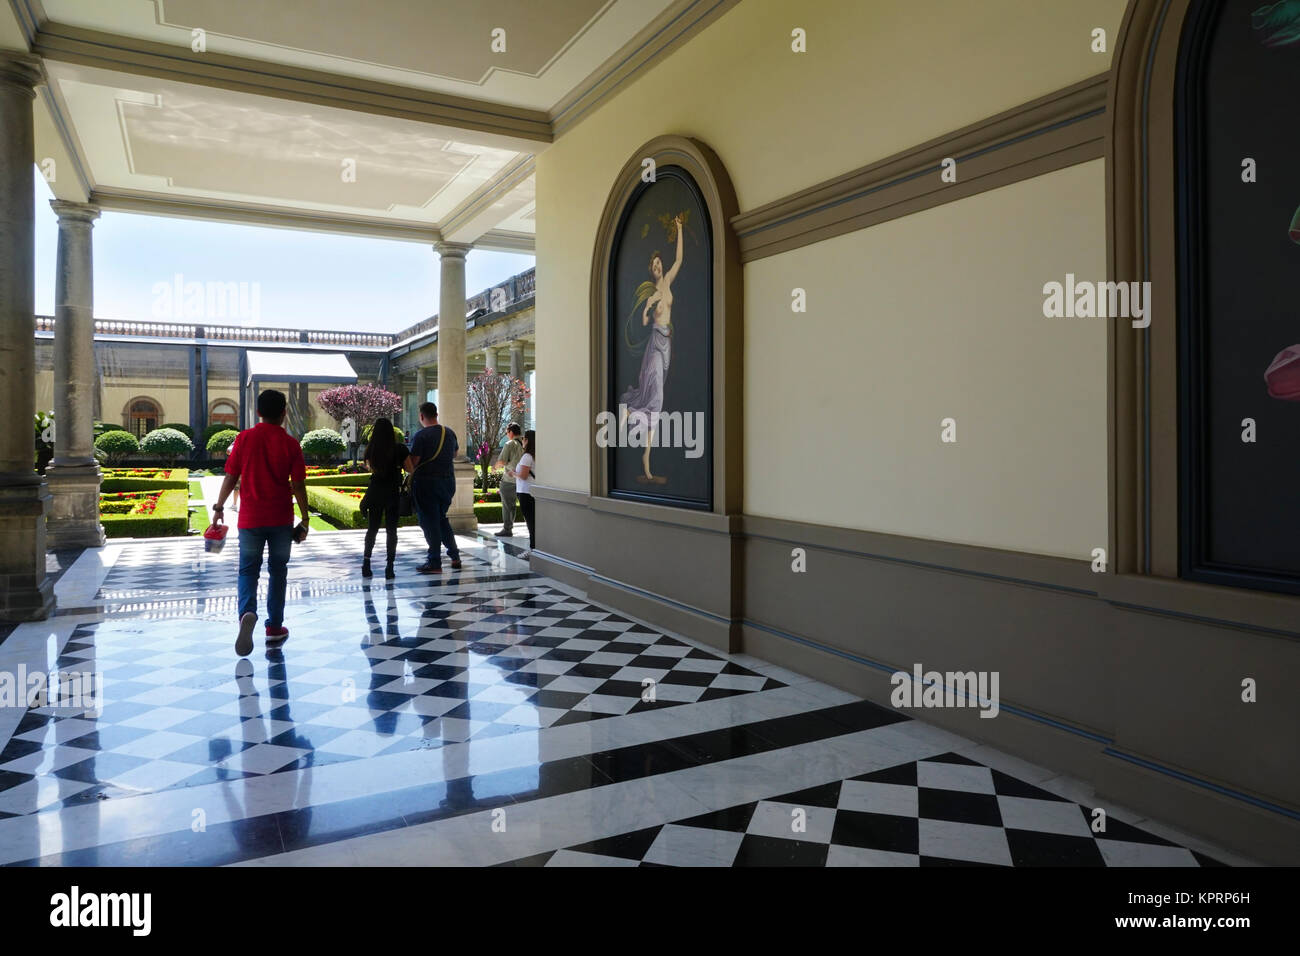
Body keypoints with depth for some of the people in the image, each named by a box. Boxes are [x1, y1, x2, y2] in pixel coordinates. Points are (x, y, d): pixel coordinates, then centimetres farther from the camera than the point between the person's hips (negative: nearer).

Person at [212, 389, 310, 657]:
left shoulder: (245, 438, -3)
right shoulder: (290, 444, -4)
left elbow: (231, 477, 0)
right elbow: (298, 485, -5)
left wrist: (219, 507, 12)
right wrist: (305, 519, 3)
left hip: (250, 518, 0)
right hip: (281, 519, 0)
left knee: (248, 570, 8)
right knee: (278, 572, 12)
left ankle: (247, 612, -19)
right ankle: (274, 629, 17)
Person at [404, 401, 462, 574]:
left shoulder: (421, 436, -14)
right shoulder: (449, 433, 7)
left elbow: (412, 463, -15)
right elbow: (455, 454, 22)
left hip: (426, 483, -6)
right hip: (448, 480, 6)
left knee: (429, 521, 1)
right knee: (442, 518, 20)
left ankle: (435, 563, 4)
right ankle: (454, 556, 18)